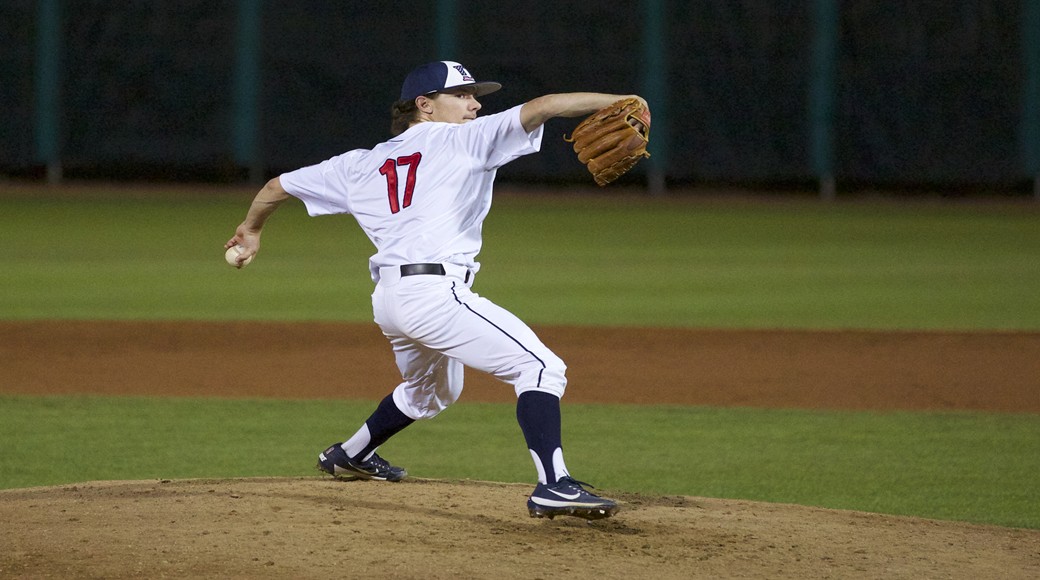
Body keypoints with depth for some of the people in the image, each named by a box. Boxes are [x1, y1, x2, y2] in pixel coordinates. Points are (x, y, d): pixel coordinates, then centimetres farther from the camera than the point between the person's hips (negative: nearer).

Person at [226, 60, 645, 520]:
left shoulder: (364, 164, 21)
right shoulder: (461, 140, 5)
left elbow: (278, 186, 28)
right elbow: (541, 108, -5)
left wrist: (251, 230, 46)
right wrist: (617, 102, -9)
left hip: (388, 298, 8)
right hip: (435, 289, -8)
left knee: (432, 390, 35)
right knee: (540, 366, -13)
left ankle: (350, 456, 54)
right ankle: (553, 486, -30)